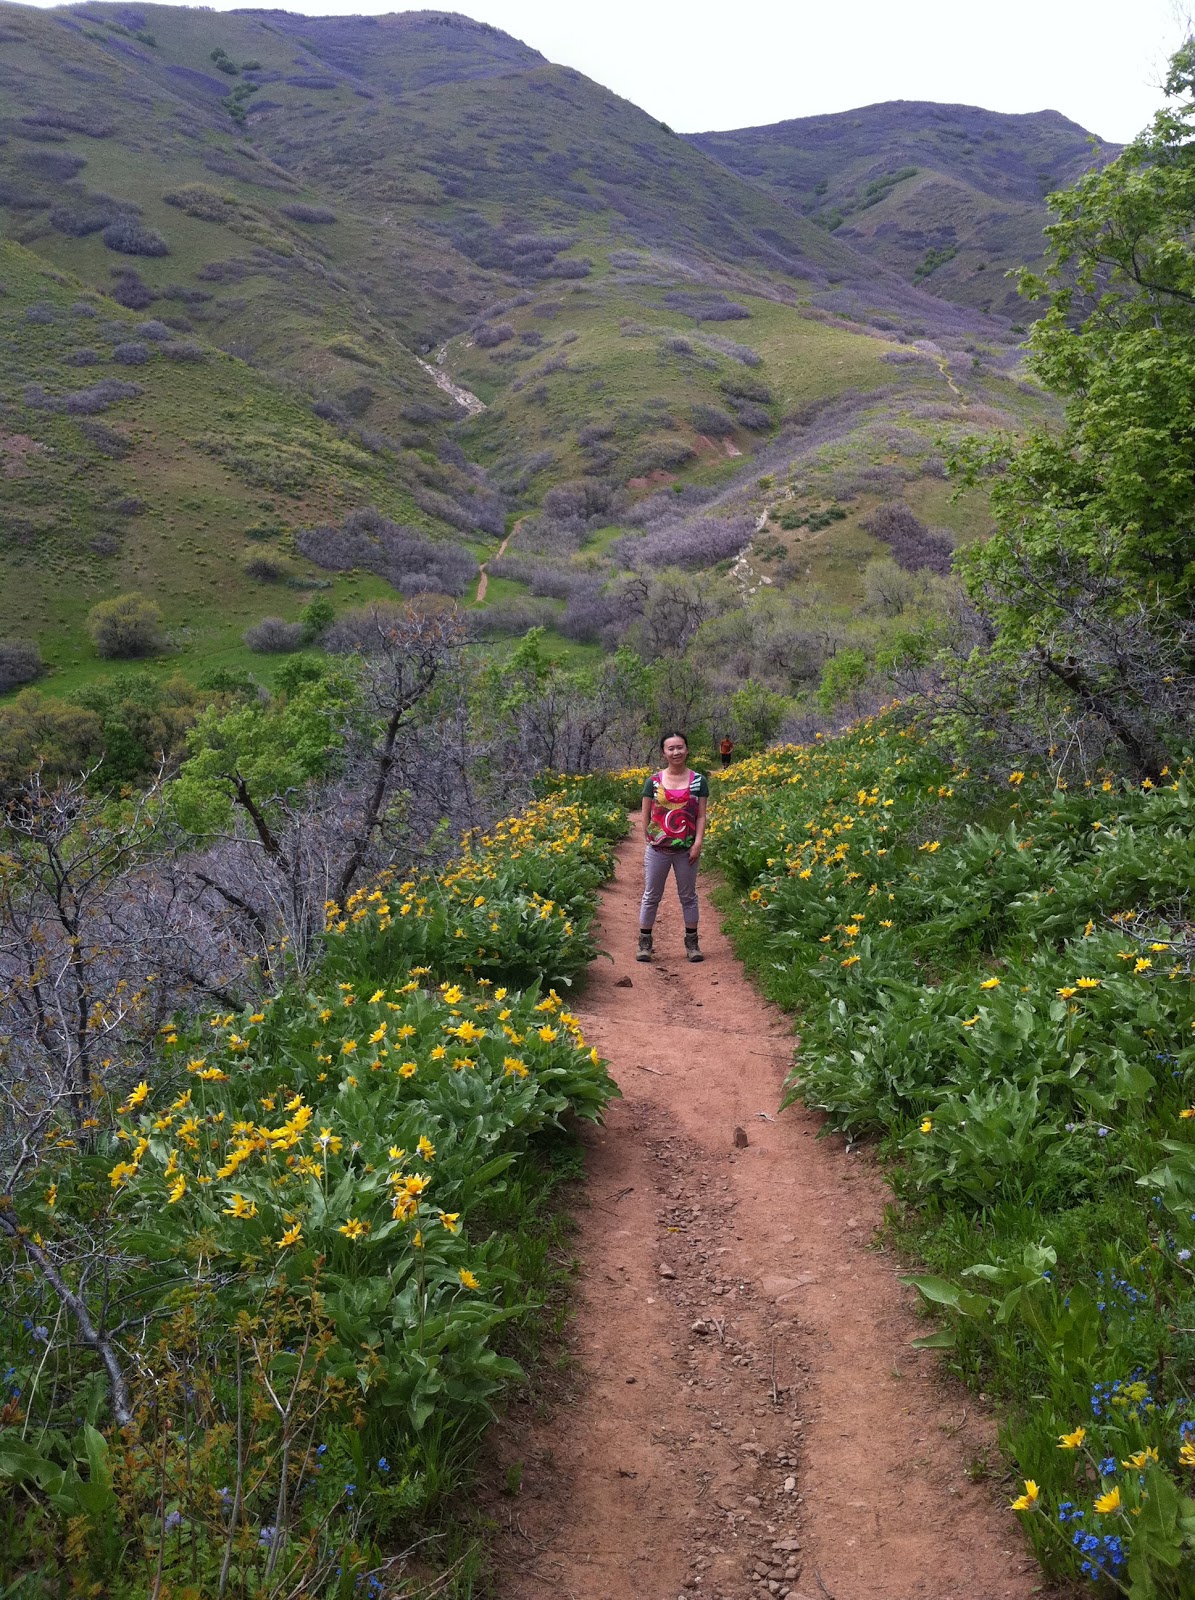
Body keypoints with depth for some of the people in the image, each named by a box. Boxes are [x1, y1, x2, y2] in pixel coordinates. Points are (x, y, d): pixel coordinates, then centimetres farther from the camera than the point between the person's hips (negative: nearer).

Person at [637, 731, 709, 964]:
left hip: (686, 850, 0)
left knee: (688, 896, 10)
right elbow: (646, 815, 4)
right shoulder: (654, 781, -1)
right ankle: (644, 943, 16)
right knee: (651, 896, 7)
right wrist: (648, 839, -2)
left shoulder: (699, 781, -1)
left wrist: (698, 843, -10)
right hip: (657, 849, 0)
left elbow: (701, 816, -1)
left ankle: (692, 943, 20)